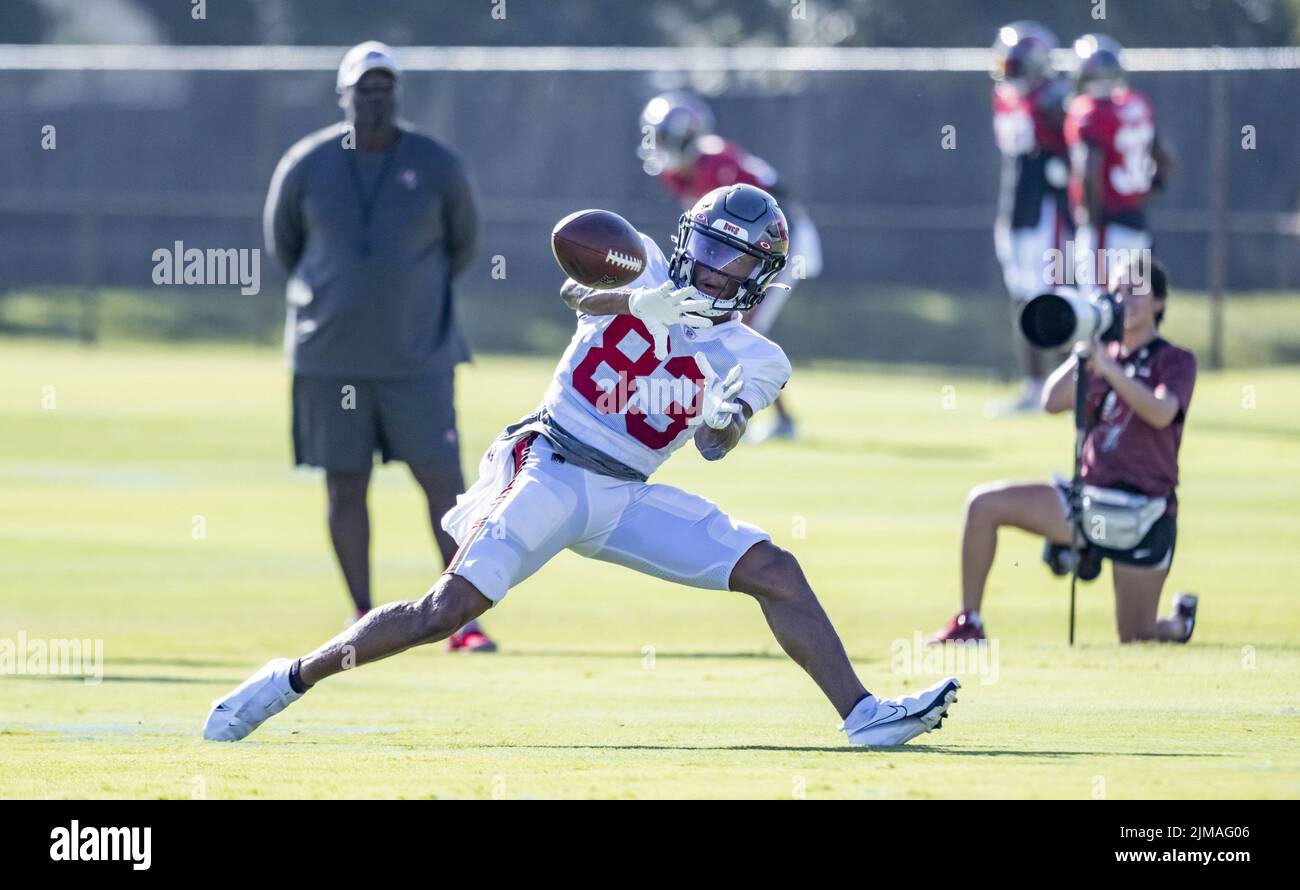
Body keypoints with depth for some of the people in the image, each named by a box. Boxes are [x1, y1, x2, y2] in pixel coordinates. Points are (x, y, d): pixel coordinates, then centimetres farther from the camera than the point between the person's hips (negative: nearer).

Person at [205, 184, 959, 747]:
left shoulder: (740, 354, 10)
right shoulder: (645, 268, 2)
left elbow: (714, 447, -4)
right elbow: (579, 293, -19)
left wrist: (731, 415, -25)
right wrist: (645, 302, -36)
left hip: (627, 498, 4)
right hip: (551, 469, -4)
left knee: (776, 571, -7)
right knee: (447, 612, -16)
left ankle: (863, 715, -8)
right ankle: (295, 677, -4)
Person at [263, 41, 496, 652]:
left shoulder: (435, 167, -3)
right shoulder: (306, 166, -2)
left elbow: (461, 244, 13)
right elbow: (281, 241, 14)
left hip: (417, 355, -1)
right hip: (329, 357, 1)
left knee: (443, 482, -5)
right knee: (346, 486, 4)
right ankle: (363, 619, 14)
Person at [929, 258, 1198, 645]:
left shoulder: (1176, 362, -2)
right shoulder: (1103, 358, 14)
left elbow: (1161, 413, -23)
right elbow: (1053, 402, 0)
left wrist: (1107, 366, -29)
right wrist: (1084, 352, -9)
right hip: (1087, 498, 5)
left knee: (1137, 639, -2)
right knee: (984, 504, -13)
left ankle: (1180, 621, 35)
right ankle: (968, 624, -8)